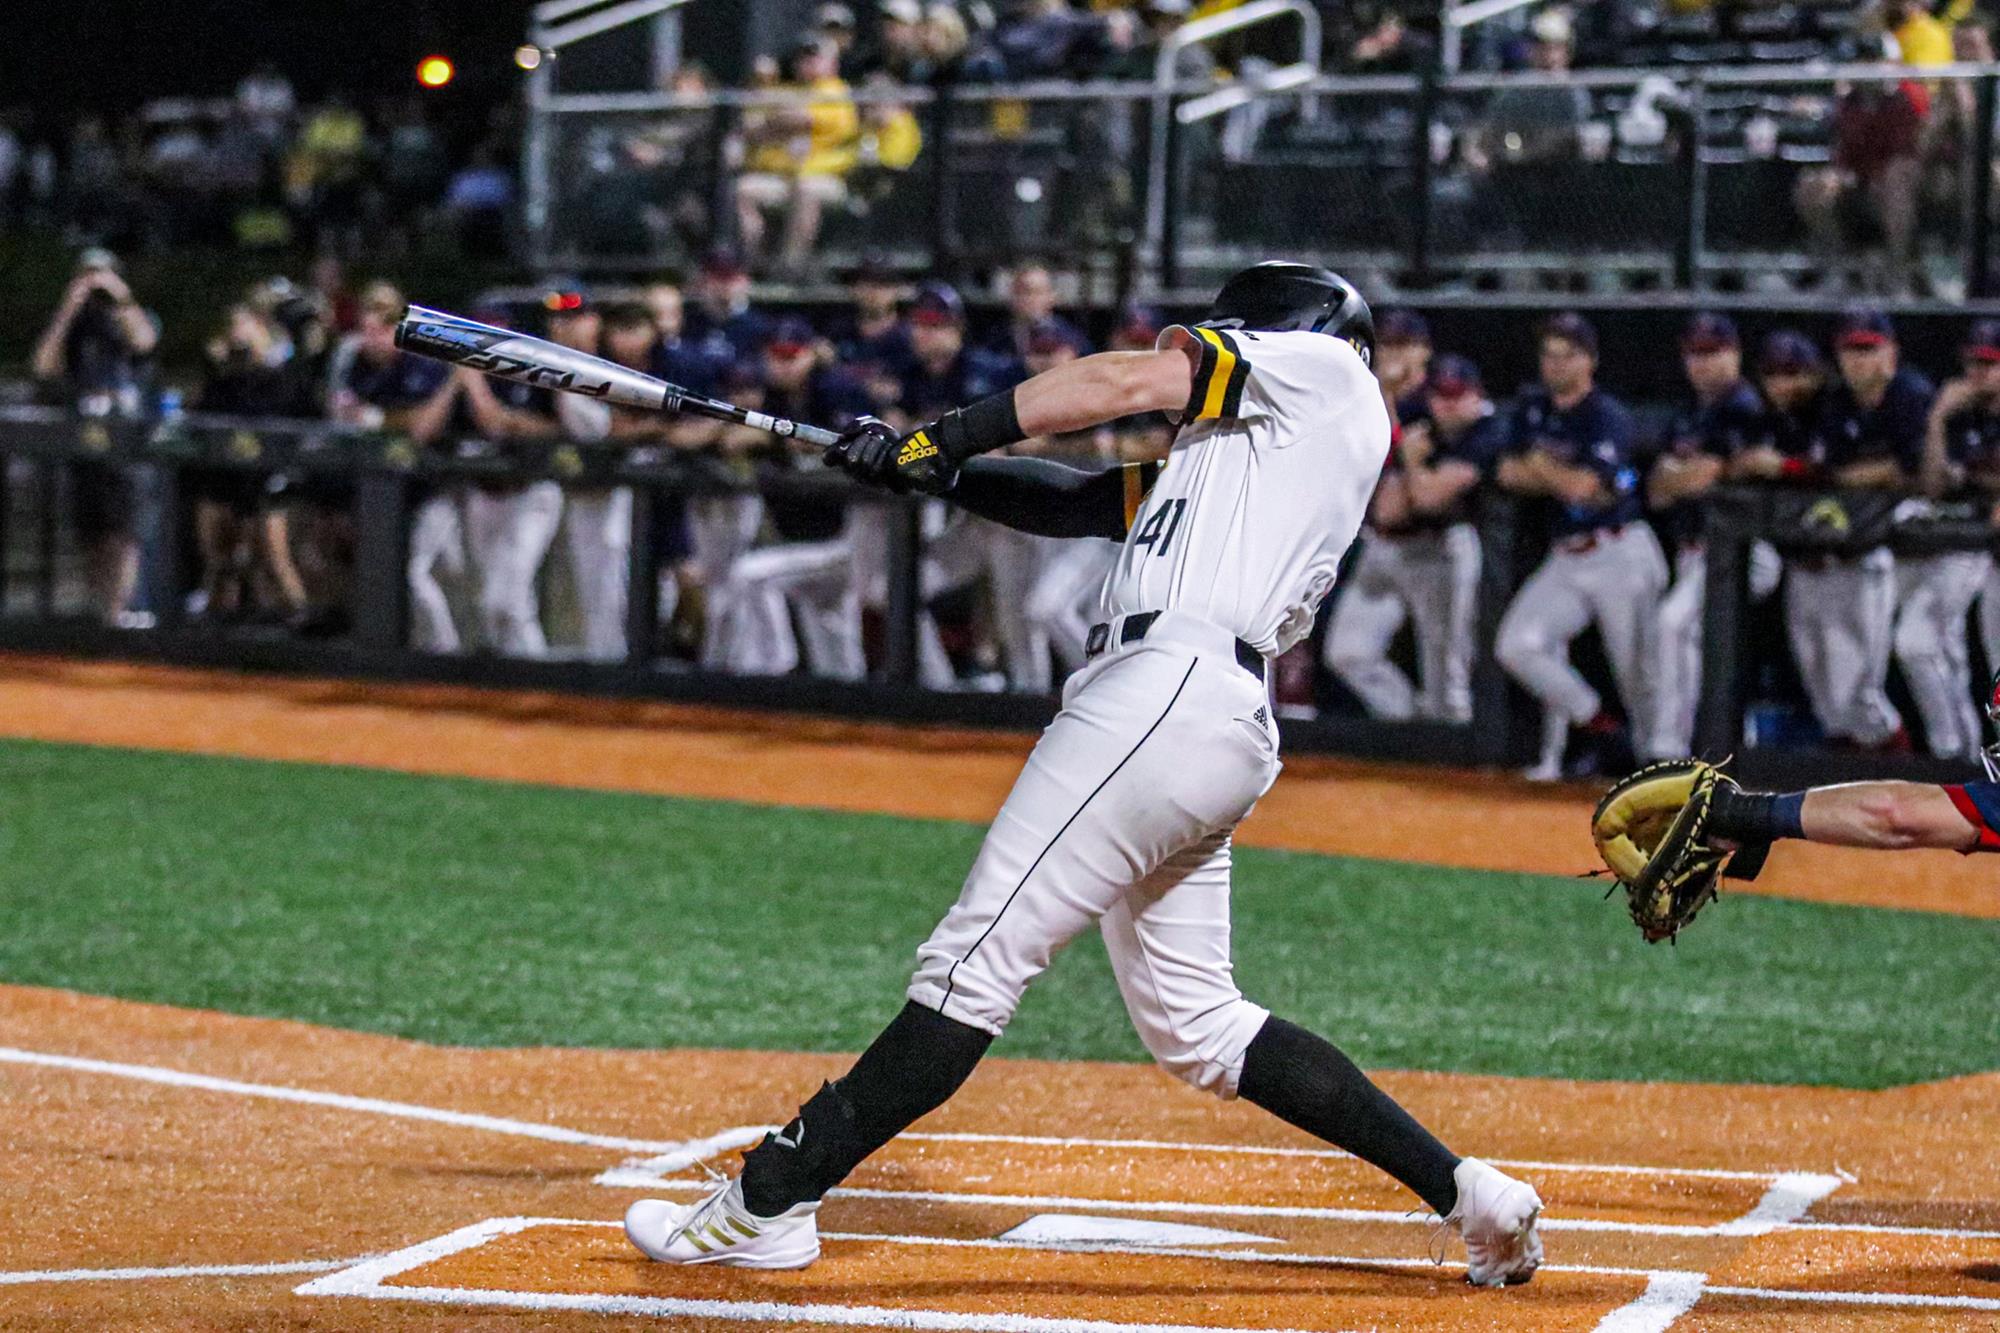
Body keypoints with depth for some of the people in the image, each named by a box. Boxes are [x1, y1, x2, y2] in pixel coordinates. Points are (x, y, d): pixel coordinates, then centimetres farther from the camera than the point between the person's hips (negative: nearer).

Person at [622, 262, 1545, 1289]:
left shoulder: (1319, 364, 8)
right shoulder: (1227, 452, 31)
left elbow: (1127, 380, 3)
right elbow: (1089, 502, 24)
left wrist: (948, 434, 8)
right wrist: (935, 470, 13)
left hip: (1168, 693, -10)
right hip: (1219, 724, 10)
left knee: (974, 962, -10)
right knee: (1193, 1024, 14)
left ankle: (764, 1205, -10)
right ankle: (1467, 1194, 14)